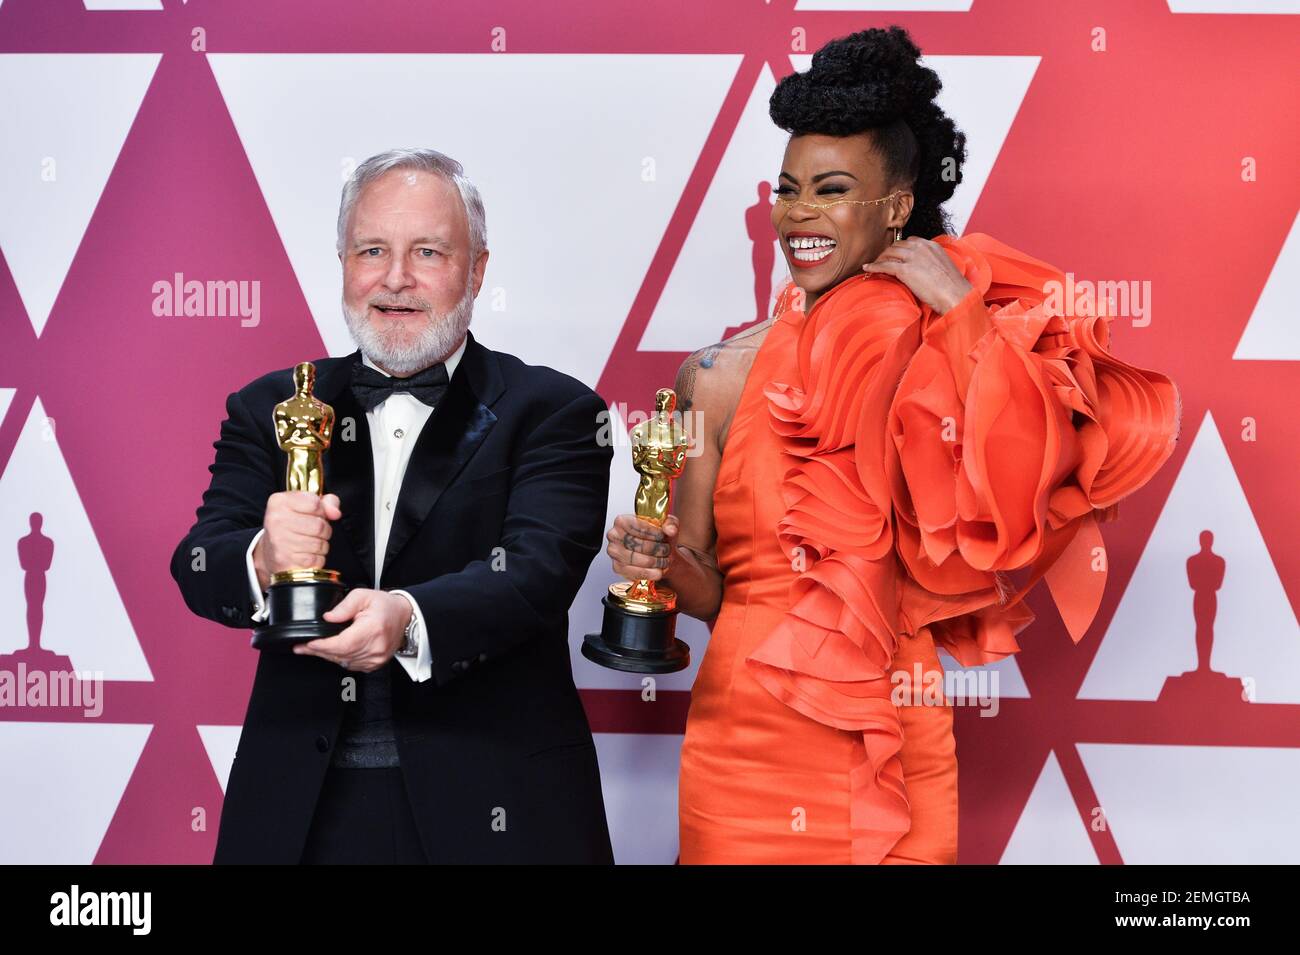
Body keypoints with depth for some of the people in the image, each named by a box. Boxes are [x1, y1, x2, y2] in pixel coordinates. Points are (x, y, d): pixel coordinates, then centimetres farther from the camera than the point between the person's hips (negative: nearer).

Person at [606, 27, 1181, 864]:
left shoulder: (935, 358, -3)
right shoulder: (725, 373, -2)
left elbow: (1032, 481, -22)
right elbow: (709, 586, 3)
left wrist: (964, 310, -17)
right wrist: (661, 561, -19)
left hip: (883, 750, -1)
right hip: (744, 739, 1)